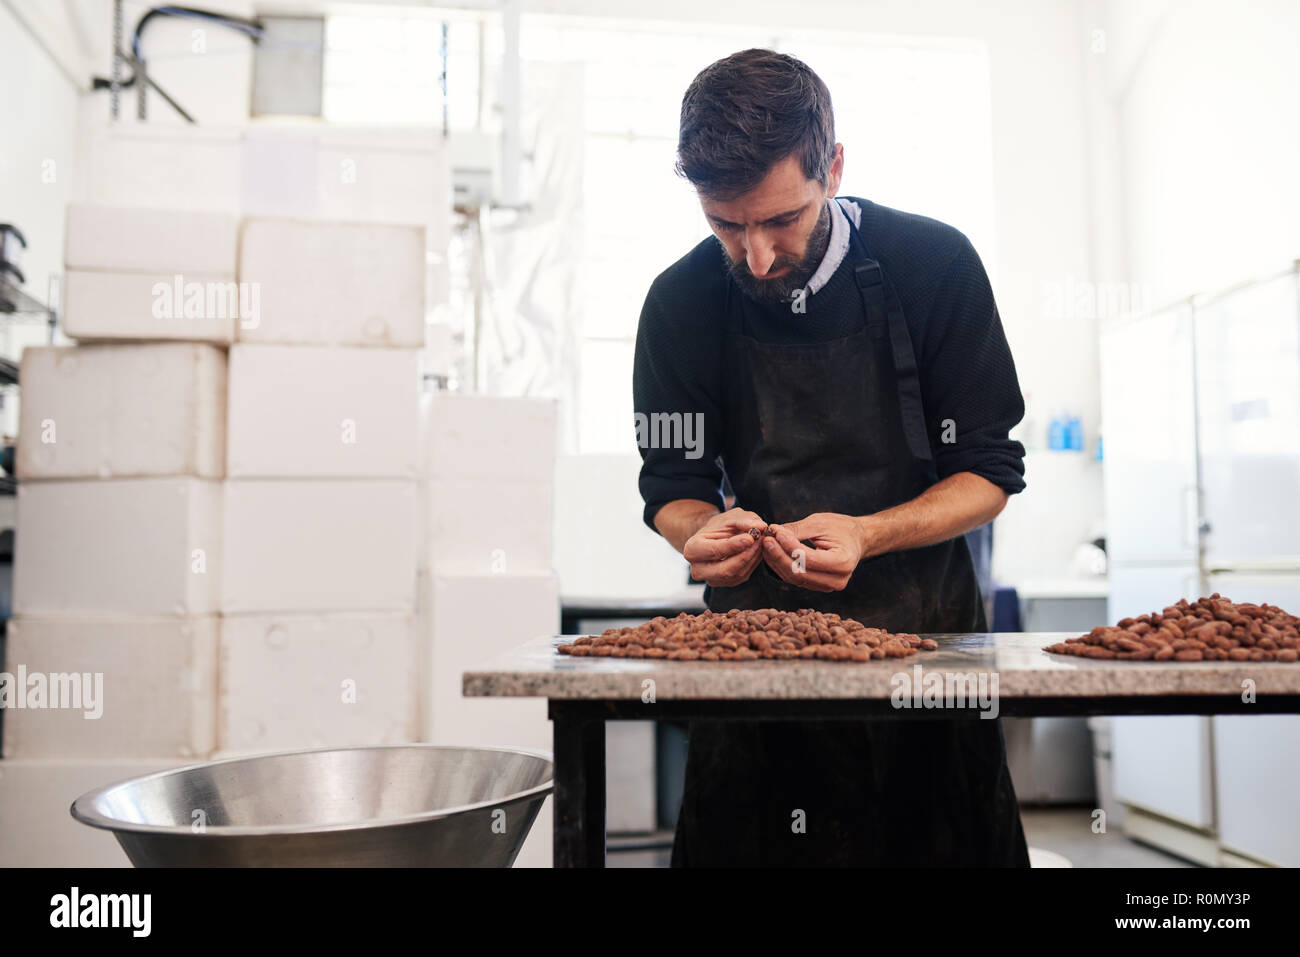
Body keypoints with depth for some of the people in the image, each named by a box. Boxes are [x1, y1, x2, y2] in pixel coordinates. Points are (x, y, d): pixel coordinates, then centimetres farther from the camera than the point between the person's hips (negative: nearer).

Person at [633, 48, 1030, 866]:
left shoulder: (935, 264, -11)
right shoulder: (681, 302, -6)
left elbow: (992, 472, -7)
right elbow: (674, 487, 2)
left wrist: (866, 536, -25)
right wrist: (699, 533, -22)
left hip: (924, 626, 0)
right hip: (756, 637, 1)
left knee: (942, 843, 6)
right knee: (743, 842, 6)